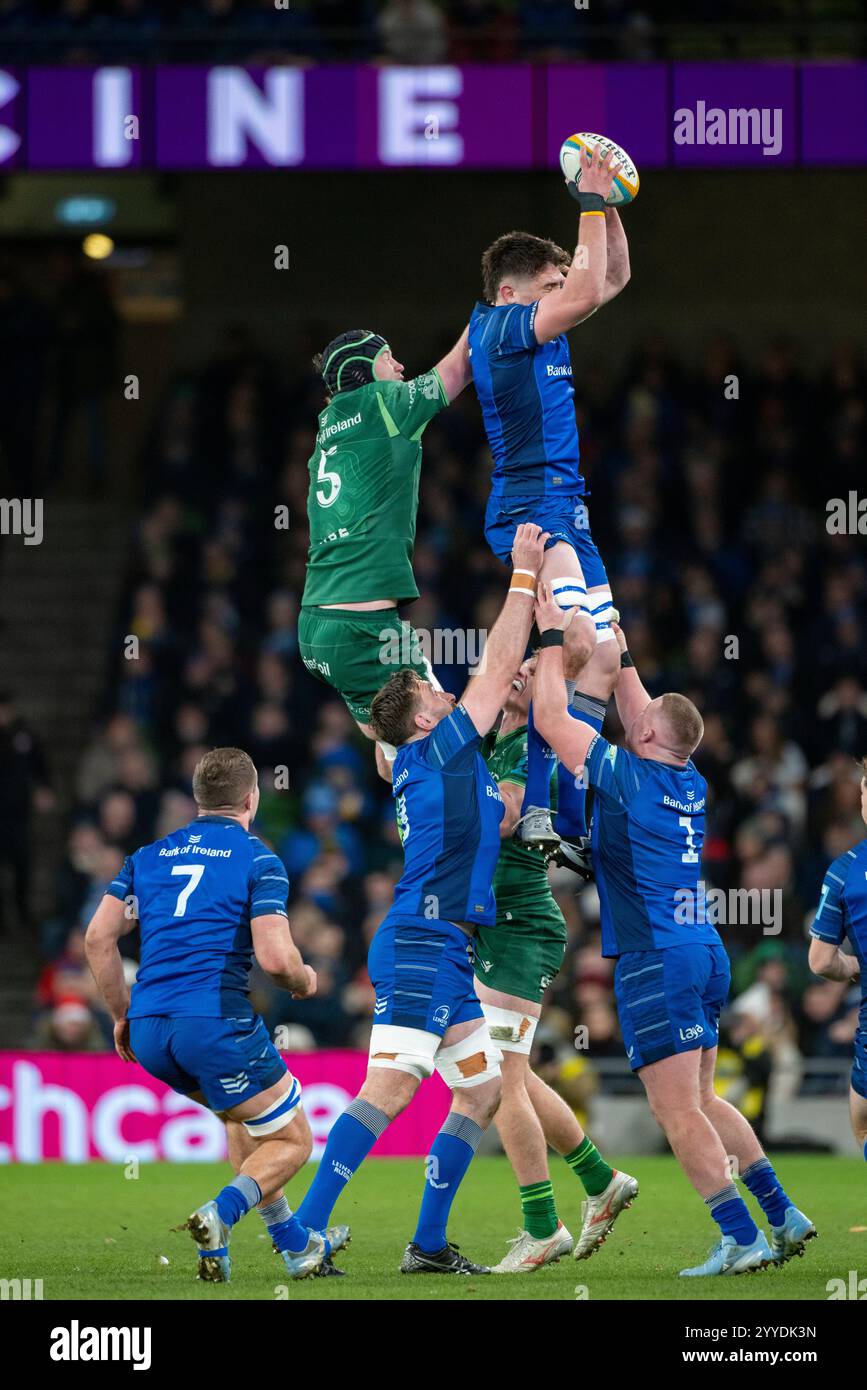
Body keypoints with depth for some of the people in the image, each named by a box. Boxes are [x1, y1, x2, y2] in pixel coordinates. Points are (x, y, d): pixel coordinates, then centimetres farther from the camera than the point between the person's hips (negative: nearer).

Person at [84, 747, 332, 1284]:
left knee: (242, 1114, 31)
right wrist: (304, 981, 10)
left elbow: (99, 936, 10)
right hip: (217, 1022, -6)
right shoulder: (258, 861, 0)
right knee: (292, 1140, 10)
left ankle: (294, 1244, 31)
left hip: (149, 1034, 6)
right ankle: (220, 1214, -18)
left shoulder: (150, 855, 17)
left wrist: (123, 1015, 19)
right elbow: (275, 956, -12)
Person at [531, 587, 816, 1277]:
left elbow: (552, 719, -5)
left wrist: (553, 637, 4)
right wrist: (622, 655, 35)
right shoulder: (692, 786, 10)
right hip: (707, 954, 8)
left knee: (678, 1111, -7)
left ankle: (743, 1238, -11)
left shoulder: (628, 776, -9)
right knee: (700, 1098, 18)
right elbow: (644, 720, 29)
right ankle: (784, 1215, 15)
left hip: (657, 961, -8)